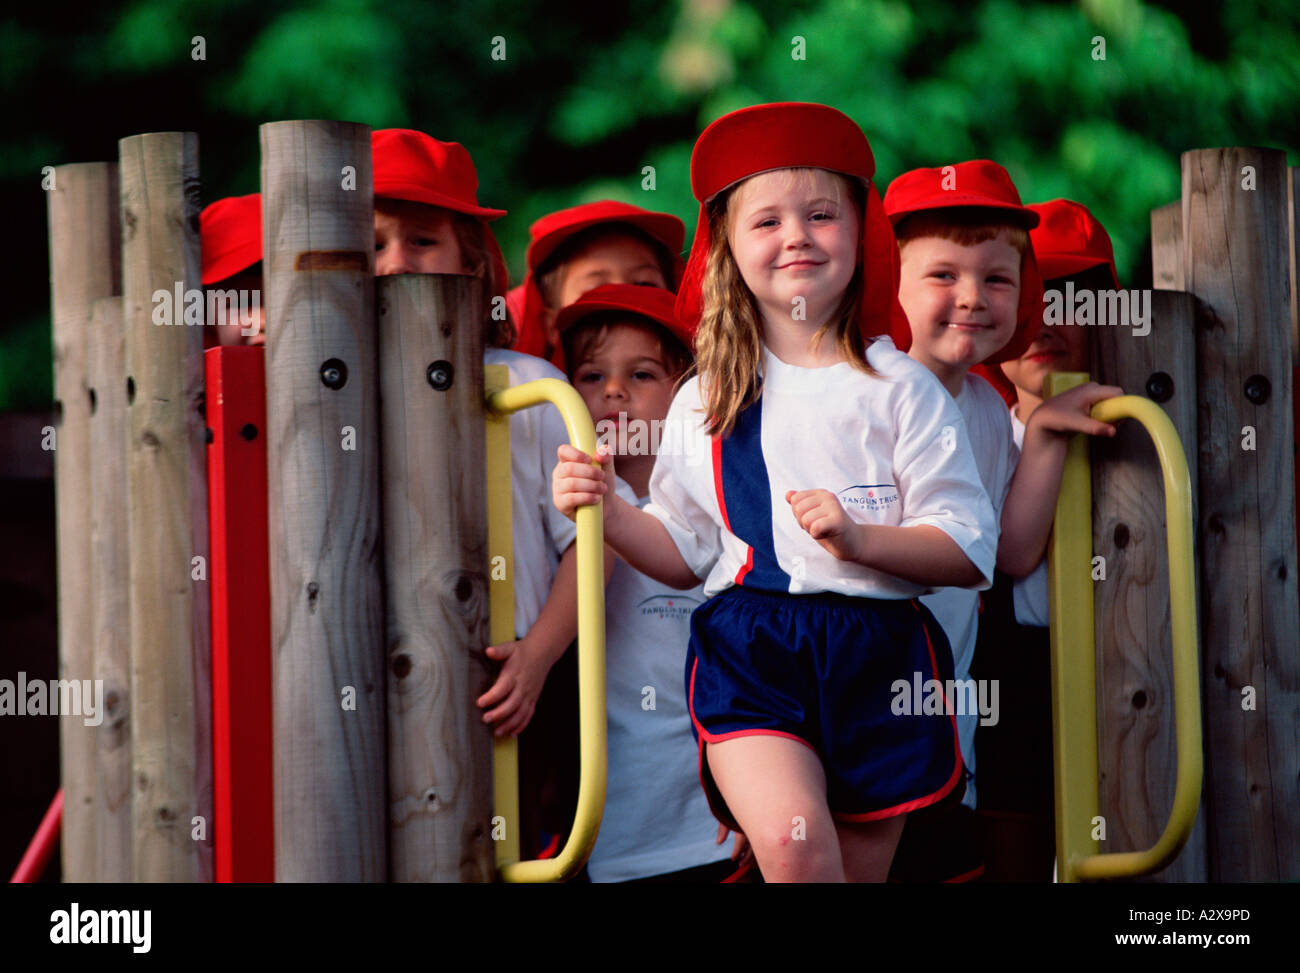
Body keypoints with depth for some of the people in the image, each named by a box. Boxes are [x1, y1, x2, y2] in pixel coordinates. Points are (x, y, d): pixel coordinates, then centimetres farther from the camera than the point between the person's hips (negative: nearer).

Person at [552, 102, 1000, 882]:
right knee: (793, 839, -26)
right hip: (750, 659, 0)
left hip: (878, 662, 0)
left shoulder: (901, 389, 4)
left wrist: (860, 539, -16)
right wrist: (609, 511, -1)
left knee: (861, 869, 4)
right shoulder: (707, 404, 11)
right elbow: (684, 553, 16)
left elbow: (971, 549, -1)